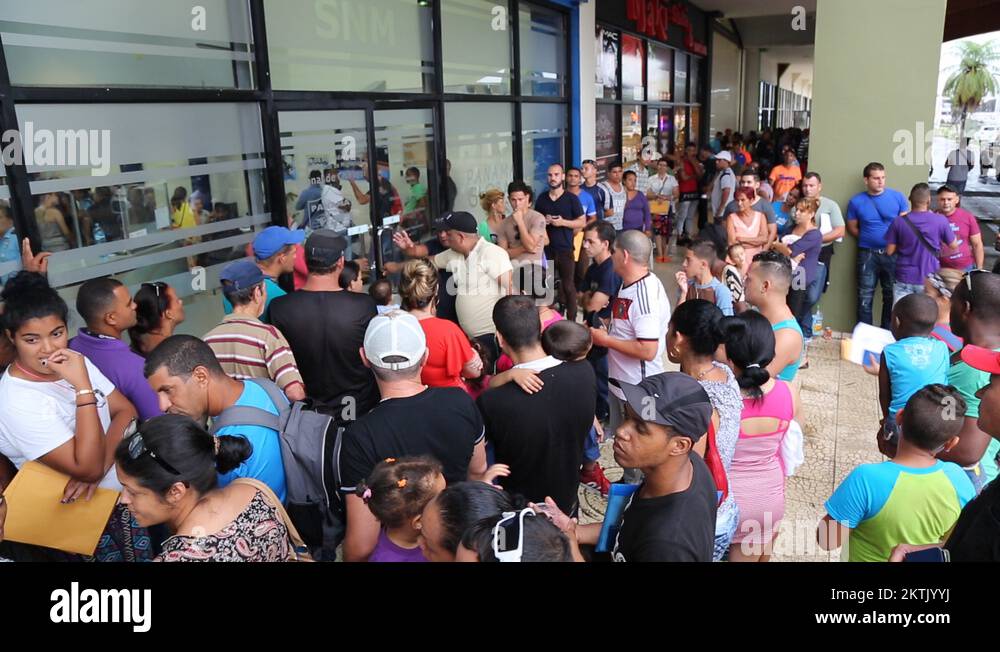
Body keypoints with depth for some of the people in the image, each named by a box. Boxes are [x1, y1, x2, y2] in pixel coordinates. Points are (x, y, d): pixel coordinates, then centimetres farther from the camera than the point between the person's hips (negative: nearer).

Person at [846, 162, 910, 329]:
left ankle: (888, 333, 21)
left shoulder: (897, 196, 0)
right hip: (867, 254, 0)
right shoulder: (856, 201, 1)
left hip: (892, 253, 0)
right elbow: (852, 227, 9)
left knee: (891, 296, 9)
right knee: (865, 297, 3)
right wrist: (868, 238, 0)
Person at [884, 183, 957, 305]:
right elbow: (954, 246, 4)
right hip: (930, 280, 0)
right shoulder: (941, 220, -9)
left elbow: (890, 251, -3)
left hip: (904, 279, 0)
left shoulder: (899, 222, -9)